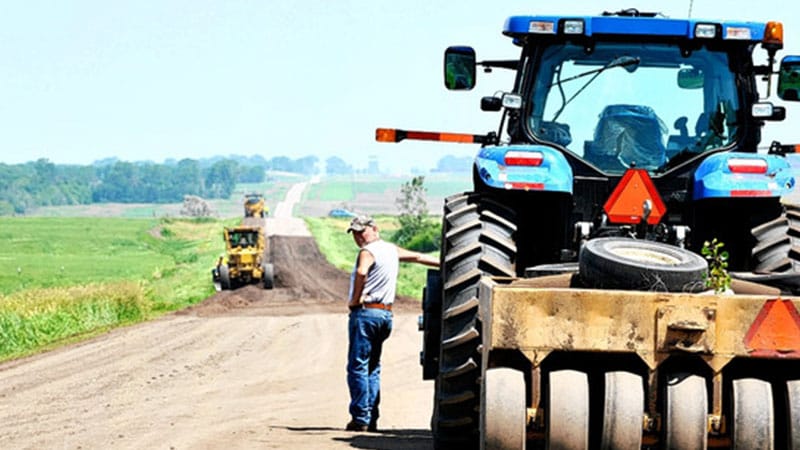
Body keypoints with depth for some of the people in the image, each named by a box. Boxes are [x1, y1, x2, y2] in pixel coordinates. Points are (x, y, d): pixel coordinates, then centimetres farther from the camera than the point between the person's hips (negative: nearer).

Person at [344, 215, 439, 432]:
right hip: (386, 314, 8)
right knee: (373, 368, 13)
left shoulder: (368, 251, -10)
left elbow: (361, 273, -29)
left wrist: (355, 299, -18)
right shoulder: (392, 250, 16)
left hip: (365, 311, -8)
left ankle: (360, 418, -10)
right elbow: (418, 257, 26)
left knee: (358, 367, -6)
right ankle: (372, 419, 9)